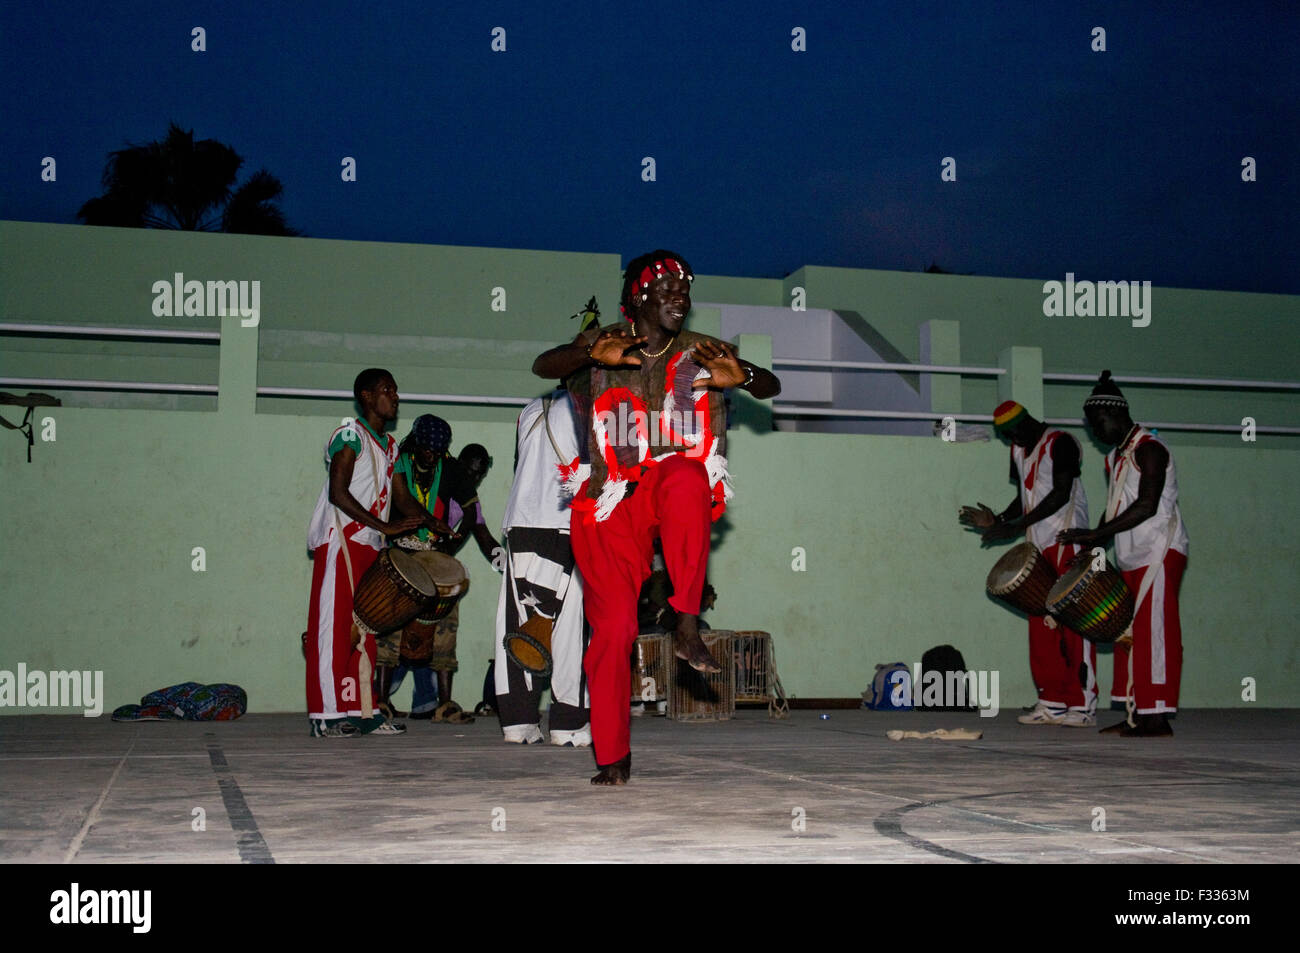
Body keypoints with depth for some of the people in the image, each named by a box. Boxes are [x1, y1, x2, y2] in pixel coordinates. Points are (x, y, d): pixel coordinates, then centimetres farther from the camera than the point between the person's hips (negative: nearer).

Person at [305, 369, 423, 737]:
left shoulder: (389, 445, 20)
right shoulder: (350, 435, -6)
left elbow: (399, 497, 18)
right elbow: (338, 493, -16)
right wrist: (384, 526, -21)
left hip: (370, 546, 8)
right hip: (340, 541, -8)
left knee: (363, 629, 8)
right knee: (335, 625, -9)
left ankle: (360, 710, 11)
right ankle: (326, 715, -8)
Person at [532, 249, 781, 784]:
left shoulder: (699, 354, 9)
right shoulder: (602, 347, 5)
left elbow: (771, 388, 4)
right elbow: (543, 367, -12)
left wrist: (742, 375, -20)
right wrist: (590, 354, -34)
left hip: (675, 493, 0)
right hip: (609, 502, 0)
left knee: (686, 476, -37)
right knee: (613, 625, -9)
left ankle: (687, 625, -30)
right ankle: (612, 756, 6)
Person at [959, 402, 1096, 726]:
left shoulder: (1060, 443, -8)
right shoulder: (1019, 451, 17)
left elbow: (1061, 494, -17)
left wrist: (1016, 526, -18)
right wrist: (998, 520, 4)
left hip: (1068, 543, -8)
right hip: (1039, 546, 8)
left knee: (1073, 620, -8)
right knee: (1042, 624, 5)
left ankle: (1083, 704, -8)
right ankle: (1052, 703, 8)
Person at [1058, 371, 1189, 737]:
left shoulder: (1149, 449, -11)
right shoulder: (1115, 456, 18)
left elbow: (1147, 506, -21)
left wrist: (1096, 534, -23)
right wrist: (1093, 545, 5)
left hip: (1160, 552, -9)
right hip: (1132, 558, 9)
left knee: (1153, 631, -11)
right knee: (1129, 633, 7)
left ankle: (1157, 719, -10)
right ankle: (1137, 716, 10)